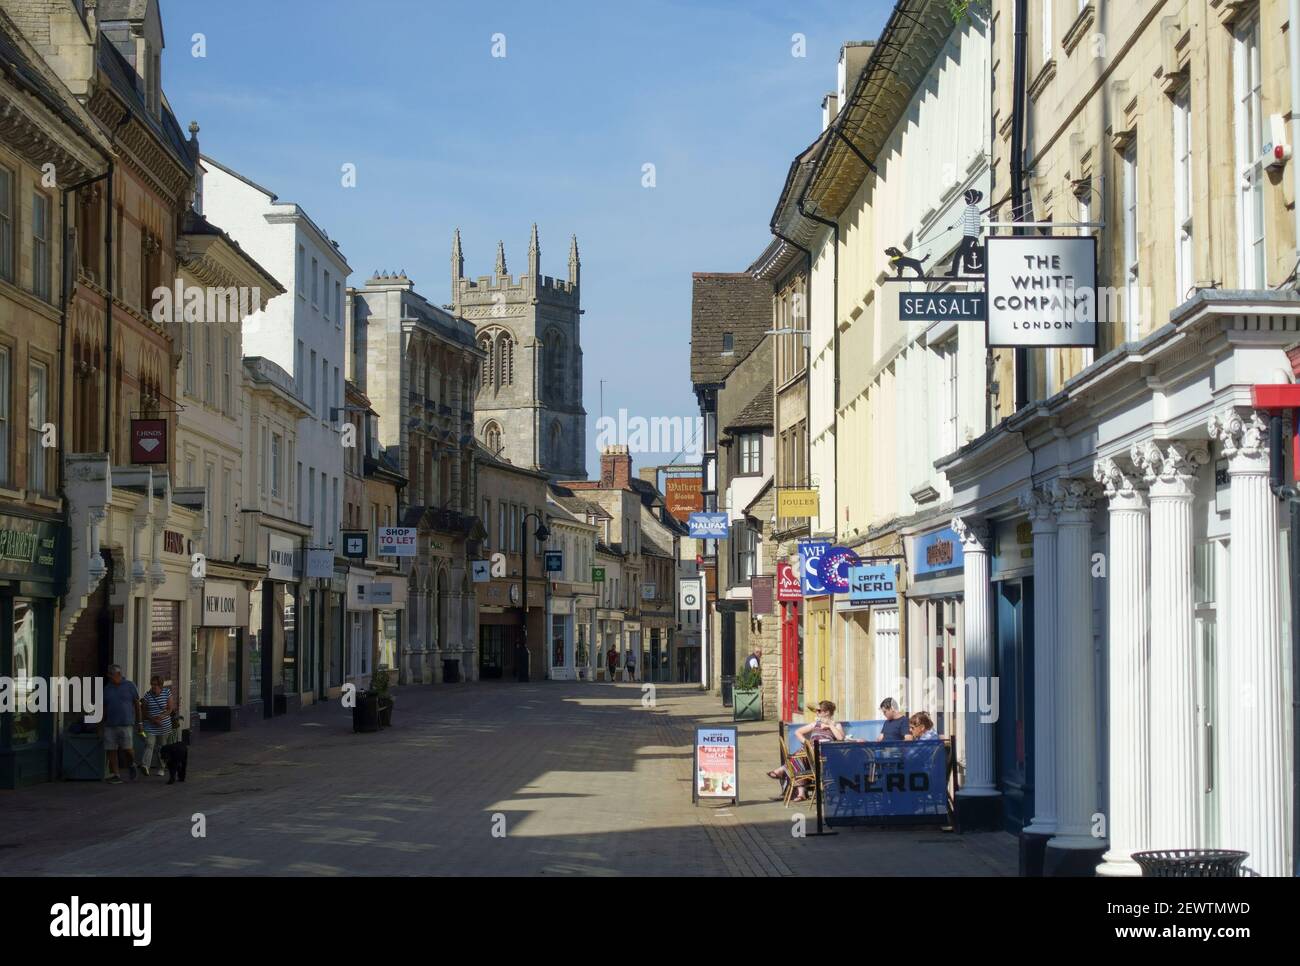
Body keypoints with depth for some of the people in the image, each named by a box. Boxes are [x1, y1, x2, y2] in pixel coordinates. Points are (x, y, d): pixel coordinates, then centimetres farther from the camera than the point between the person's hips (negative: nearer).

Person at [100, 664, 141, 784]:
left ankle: (132, 765, 20)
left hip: (126, 724, -4)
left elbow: (137, 704, 6)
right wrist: (101, 726, 11)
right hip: (110, 724, 4)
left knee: (127, 749, -10)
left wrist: (139, 721, 4)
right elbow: (103, 708, 14)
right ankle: (114, 775, 4)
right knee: (111, 751, -1)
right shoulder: (107, 688, 12)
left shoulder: (129, 686, 3)